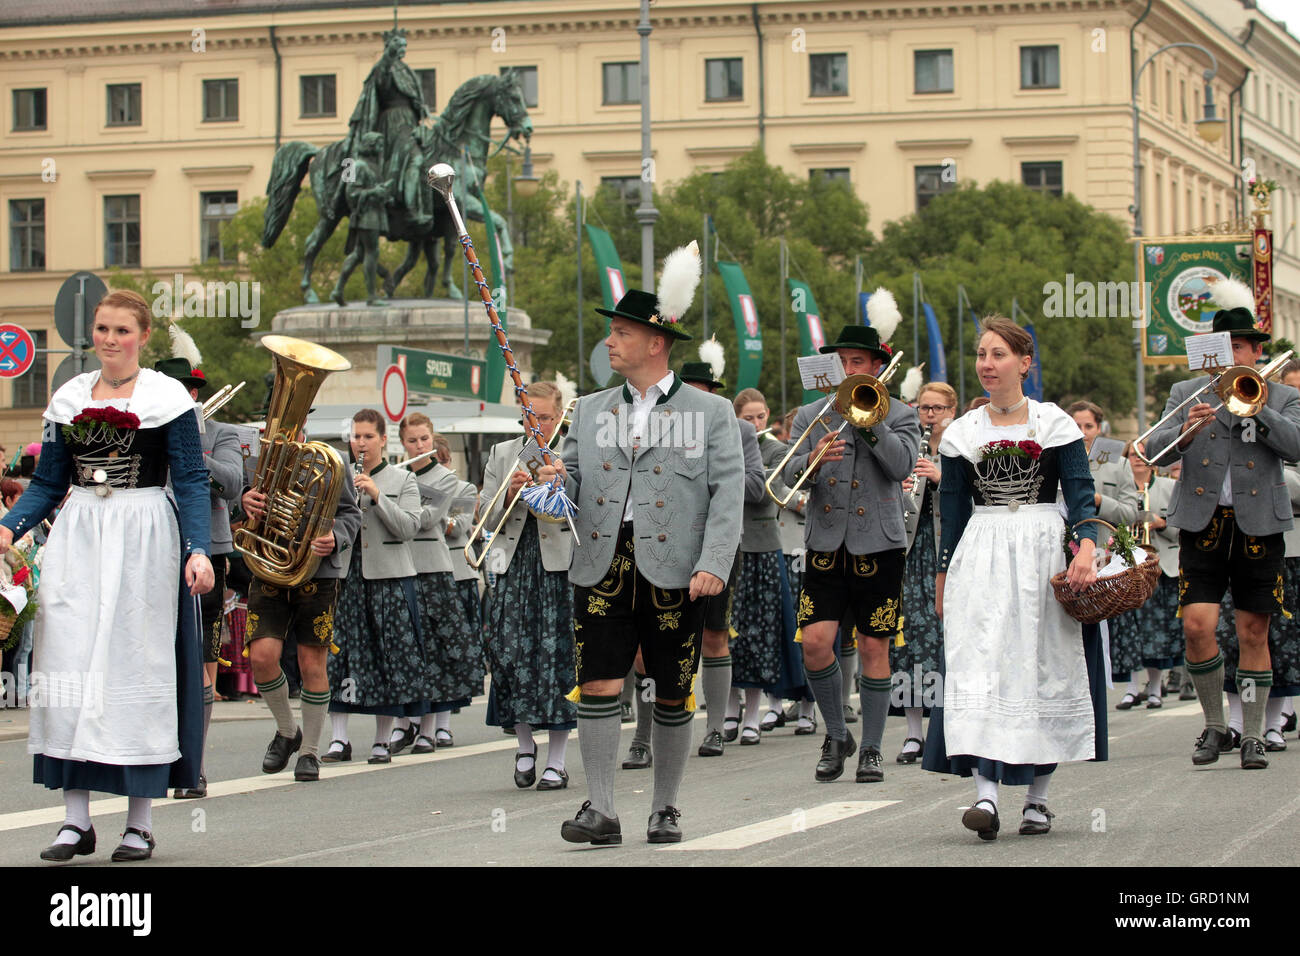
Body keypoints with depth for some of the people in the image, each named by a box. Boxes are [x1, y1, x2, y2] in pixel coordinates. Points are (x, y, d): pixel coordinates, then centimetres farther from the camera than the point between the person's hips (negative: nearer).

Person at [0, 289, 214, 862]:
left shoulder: (167, 397, 0)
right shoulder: (68, 400, 12)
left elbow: (191, 482, -3)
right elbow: (49, 482, 13)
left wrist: (198, 550, -16)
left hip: (143, 540, -4)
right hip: (77, 536, 4)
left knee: (136, 661, -4)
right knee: (68, 663, -4)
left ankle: (141, 821, 3)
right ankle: (75, 819, 1)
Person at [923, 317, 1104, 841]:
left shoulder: (1055, 424, 2)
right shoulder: (962, 433, 9)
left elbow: (1081, 492, -3)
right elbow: (953, 507, 13)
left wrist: (1086, 545, -19)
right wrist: (945, 572, 11)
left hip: (1043, 551, -1)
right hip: (981, 556, 1)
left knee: (1043, 668, 1)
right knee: (978, 664, -14)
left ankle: (1037, 796, 11)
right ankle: (985, 793, -22)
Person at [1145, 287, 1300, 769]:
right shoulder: (1186, 393, 11)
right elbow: (1156, 449, -1)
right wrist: (1186, 431, -20)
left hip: (1258, 525, 0)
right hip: (1202, 524, 0)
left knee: (1253, 633, 2)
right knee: (1197, 625, -11)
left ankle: (1253, 737, 11)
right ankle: (1213, 723, 8)